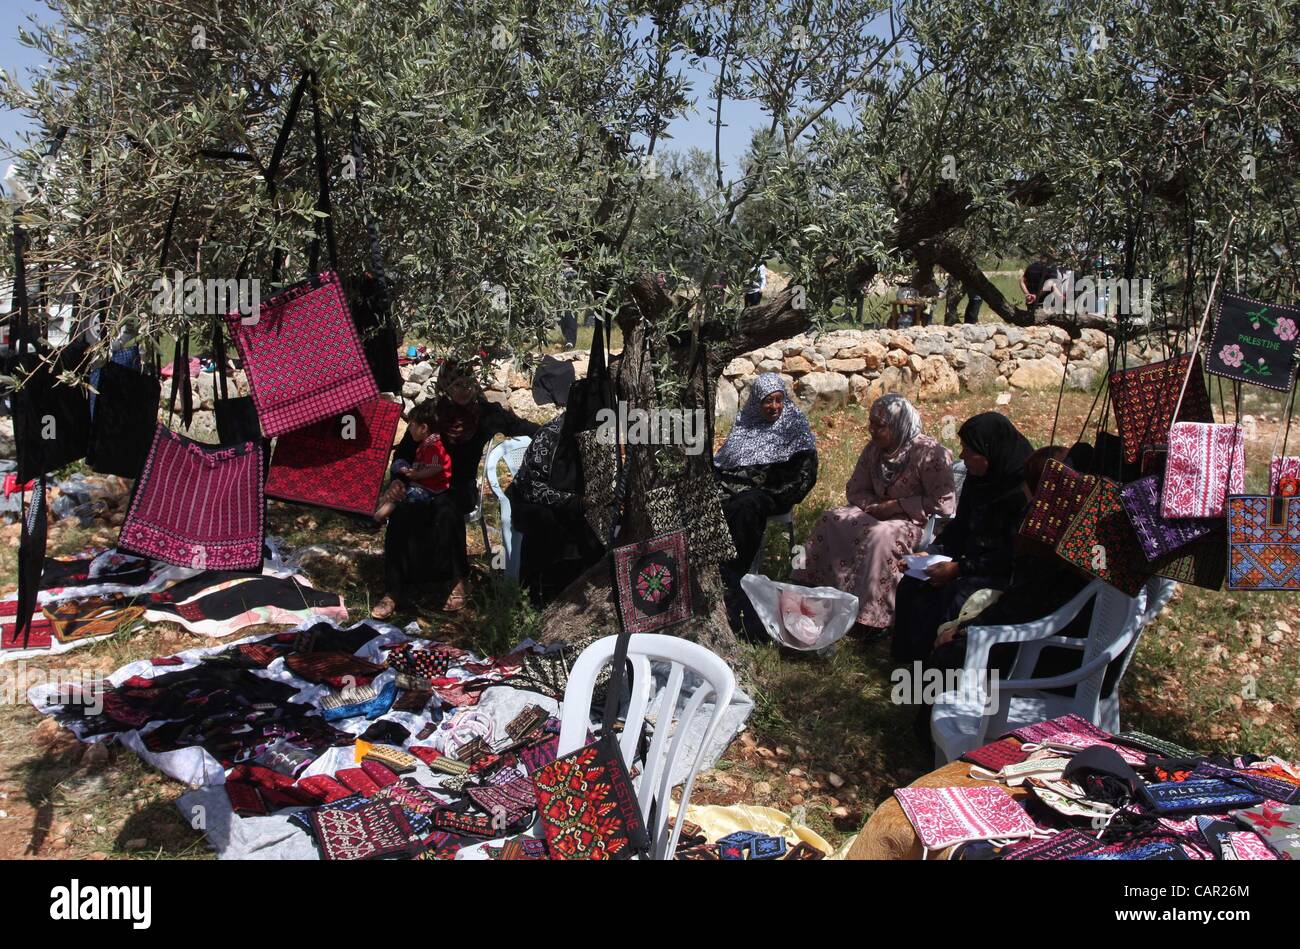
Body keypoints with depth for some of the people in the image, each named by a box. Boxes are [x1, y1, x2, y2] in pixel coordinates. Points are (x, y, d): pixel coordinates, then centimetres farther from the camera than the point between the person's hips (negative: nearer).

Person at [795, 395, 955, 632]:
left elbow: (941, 504, -21)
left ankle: (874, 614, -27)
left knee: (880, 535, -35)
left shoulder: (930, 453, -17)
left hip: (919, 523, -7)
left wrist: (895, 505, -21)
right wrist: (874, 506, -10)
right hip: (880, 515, 8)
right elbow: (855, 490, 12)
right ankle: (815, 590, -4)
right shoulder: (874, 449, 5)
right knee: (831, 520, -9)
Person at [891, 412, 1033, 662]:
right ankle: (914, 659, 1)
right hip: (975, 560, 8)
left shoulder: (1024, 490, -21)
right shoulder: (978, 478, 5)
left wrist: (959, 568, -21)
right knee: (912, 585, -8)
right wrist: (932, 552, -1)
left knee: (951, 598, -29)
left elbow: (1012, 556, -21)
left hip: (1006, 573, -8)